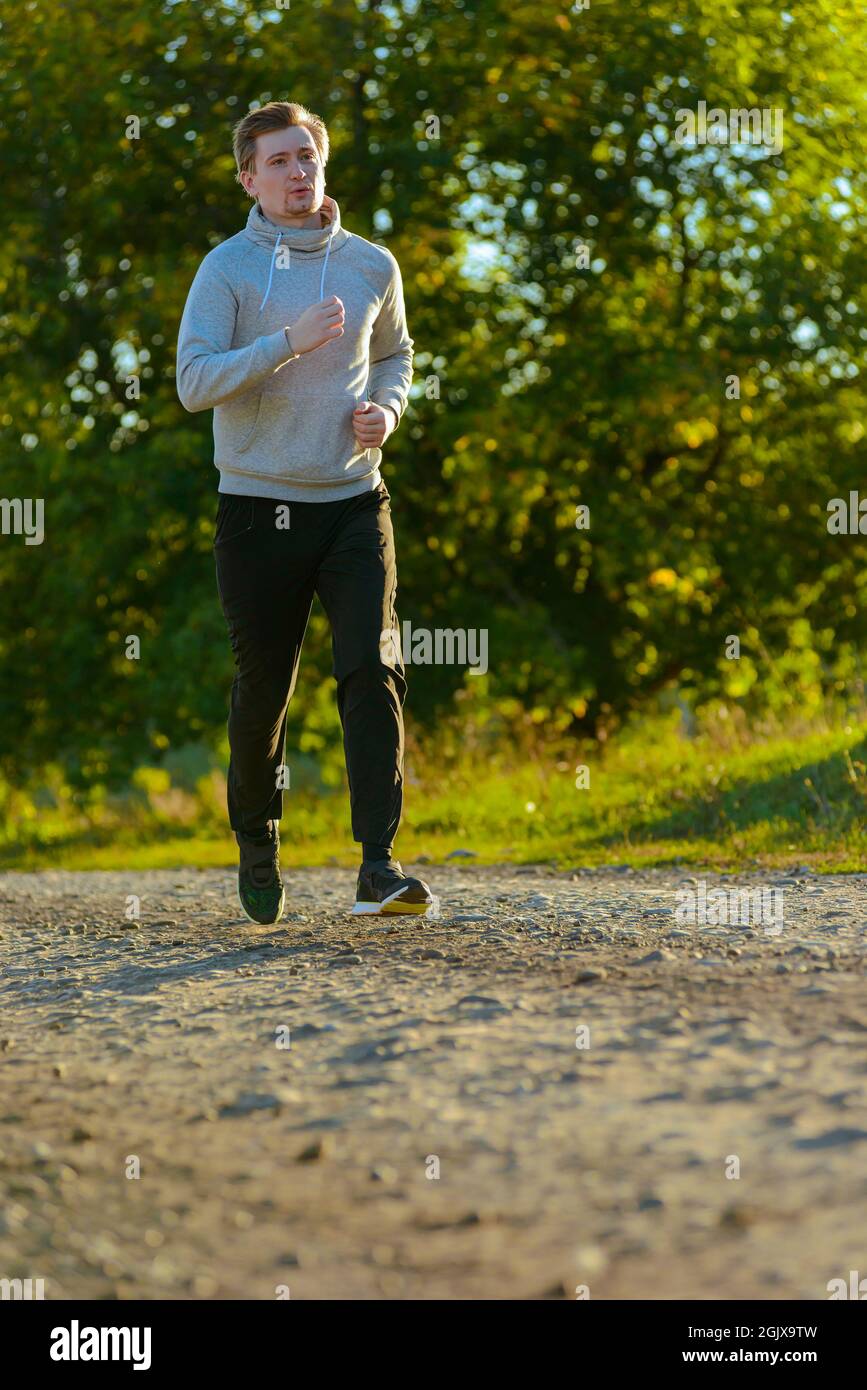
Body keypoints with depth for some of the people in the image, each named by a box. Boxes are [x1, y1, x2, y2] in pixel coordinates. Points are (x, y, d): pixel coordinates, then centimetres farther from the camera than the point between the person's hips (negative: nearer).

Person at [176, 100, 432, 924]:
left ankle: (378, 866, -16)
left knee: (372, 672, -13)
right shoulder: (228, 268, -4)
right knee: (263, 688, 7)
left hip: (354, 501, 2)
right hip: (259, 507, -2)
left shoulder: (371, 265, 8)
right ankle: (256, 842, 31)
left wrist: (387, 406, 3)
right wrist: (291, 341, -24)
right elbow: (194, 382, -15)